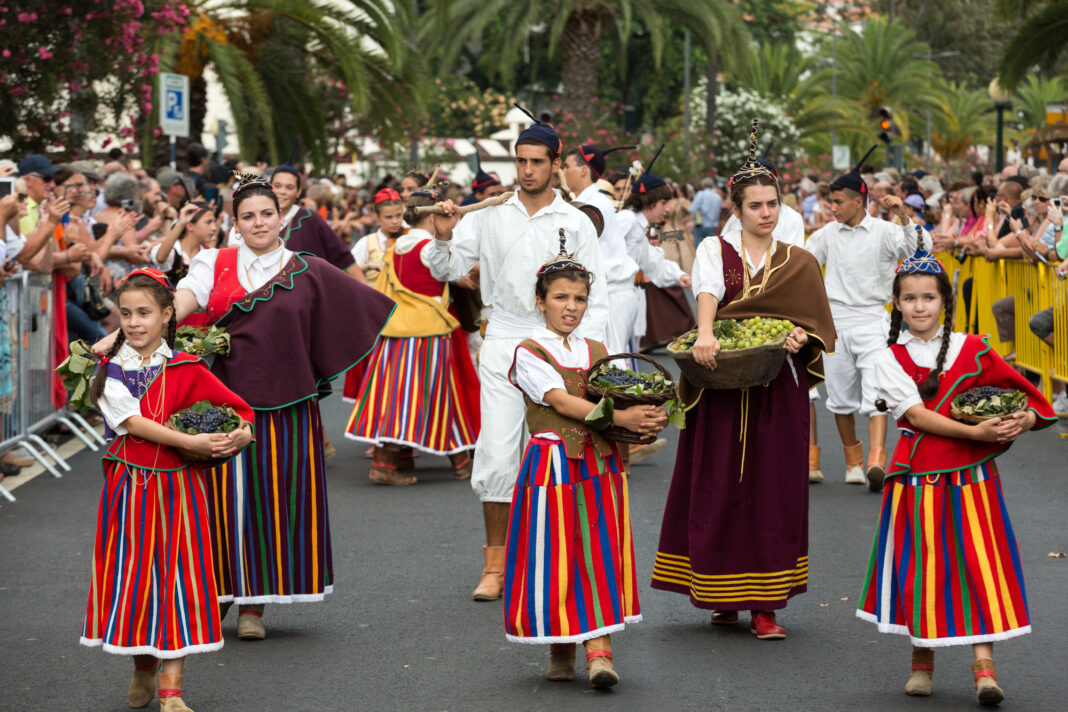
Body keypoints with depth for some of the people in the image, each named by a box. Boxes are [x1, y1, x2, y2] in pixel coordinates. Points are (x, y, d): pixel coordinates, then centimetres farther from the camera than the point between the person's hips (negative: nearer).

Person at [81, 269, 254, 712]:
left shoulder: (186, 370, 0)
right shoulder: (109, 369, 0)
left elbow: (238, 408, 8)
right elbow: (132, 421, -13)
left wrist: (243, 433, -15)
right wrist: (191, 442, -21)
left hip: (177, 486, -1)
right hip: (127, 486, 1)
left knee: (176, 577, -4)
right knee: (132, 575, 6)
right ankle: (142, 667, 28)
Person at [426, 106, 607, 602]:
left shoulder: (575, 223, 4)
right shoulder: (490, 217, 6)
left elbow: (594, 297, 6)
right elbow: (446, 271, 8)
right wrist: (443, 237, -11)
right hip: (502, 342, 1)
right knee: (496, 453, -4)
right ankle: (495, 563, 5)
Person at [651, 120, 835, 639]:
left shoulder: (799, 263, 11)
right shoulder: (715, 250, 5)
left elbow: (820, 330, 7)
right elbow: (708, 292, -16)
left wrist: (801, 338, -17)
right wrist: (705, 334, -36)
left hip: (778, 391, 1)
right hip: (721, 387, -1)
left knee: (773, 491, -2)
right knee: (717, 489, -1)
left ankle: (765, 605, 0)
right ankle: (721, 594, 10)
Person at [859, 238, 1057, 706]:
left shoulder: (972, 351, 6)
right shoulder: (889, 360, 2)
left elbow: (1023, 395, 9)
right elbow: (917, 415, -11)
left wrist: (1023, 421, -14)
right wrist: (974, 432, -22)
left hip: (970, 474, 0)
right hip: (918, 473, 0)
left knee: (977, 561, -6)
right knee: (921, 564, 2)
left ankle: (983, 663, -7)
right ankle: (922, 659, 17)